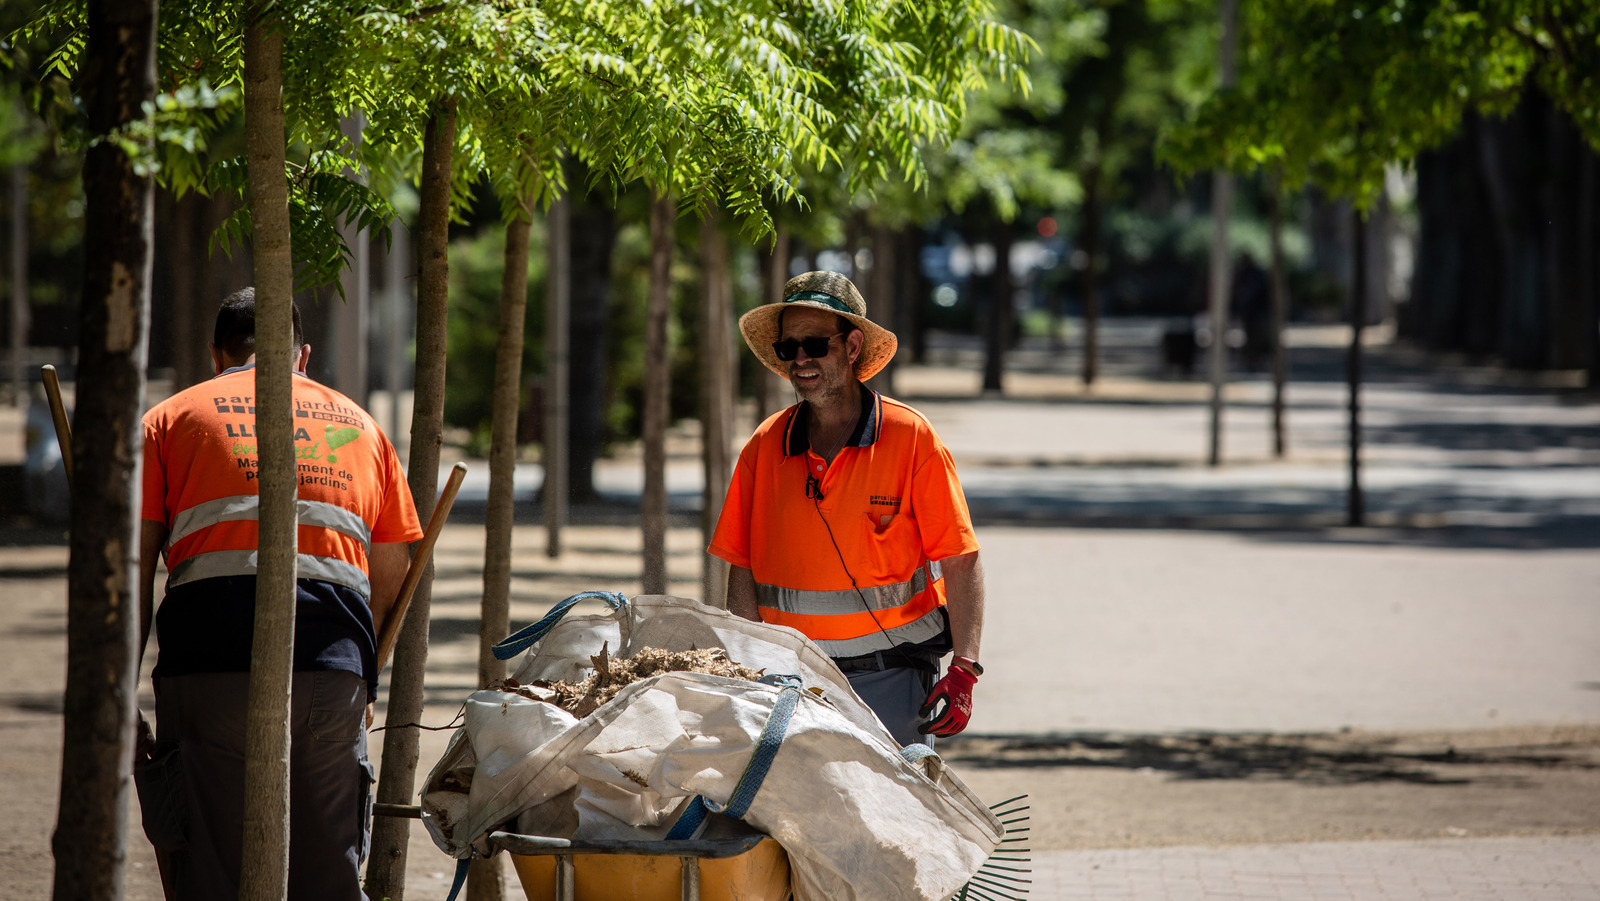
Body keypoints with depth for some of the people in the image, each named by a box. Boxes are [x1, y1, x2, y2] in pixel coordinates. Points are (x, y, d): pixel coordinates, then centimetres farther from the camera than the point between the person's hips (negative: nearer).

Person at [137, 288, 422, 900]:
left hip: (211, 663, -2)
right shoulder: (360, 425, 24)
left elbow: (131, 570, 7)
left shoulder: (170, 419, 16)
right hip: (335, 674, 2)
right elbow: (390, 578, 22)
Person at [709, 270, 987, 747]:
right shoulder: (765, 447, 5)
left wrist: (963, 672, -14)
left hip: (890, 678, -3)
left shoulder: (911, 438, -4)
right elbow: (743, 570, 11)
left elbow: (960, 563, -6)